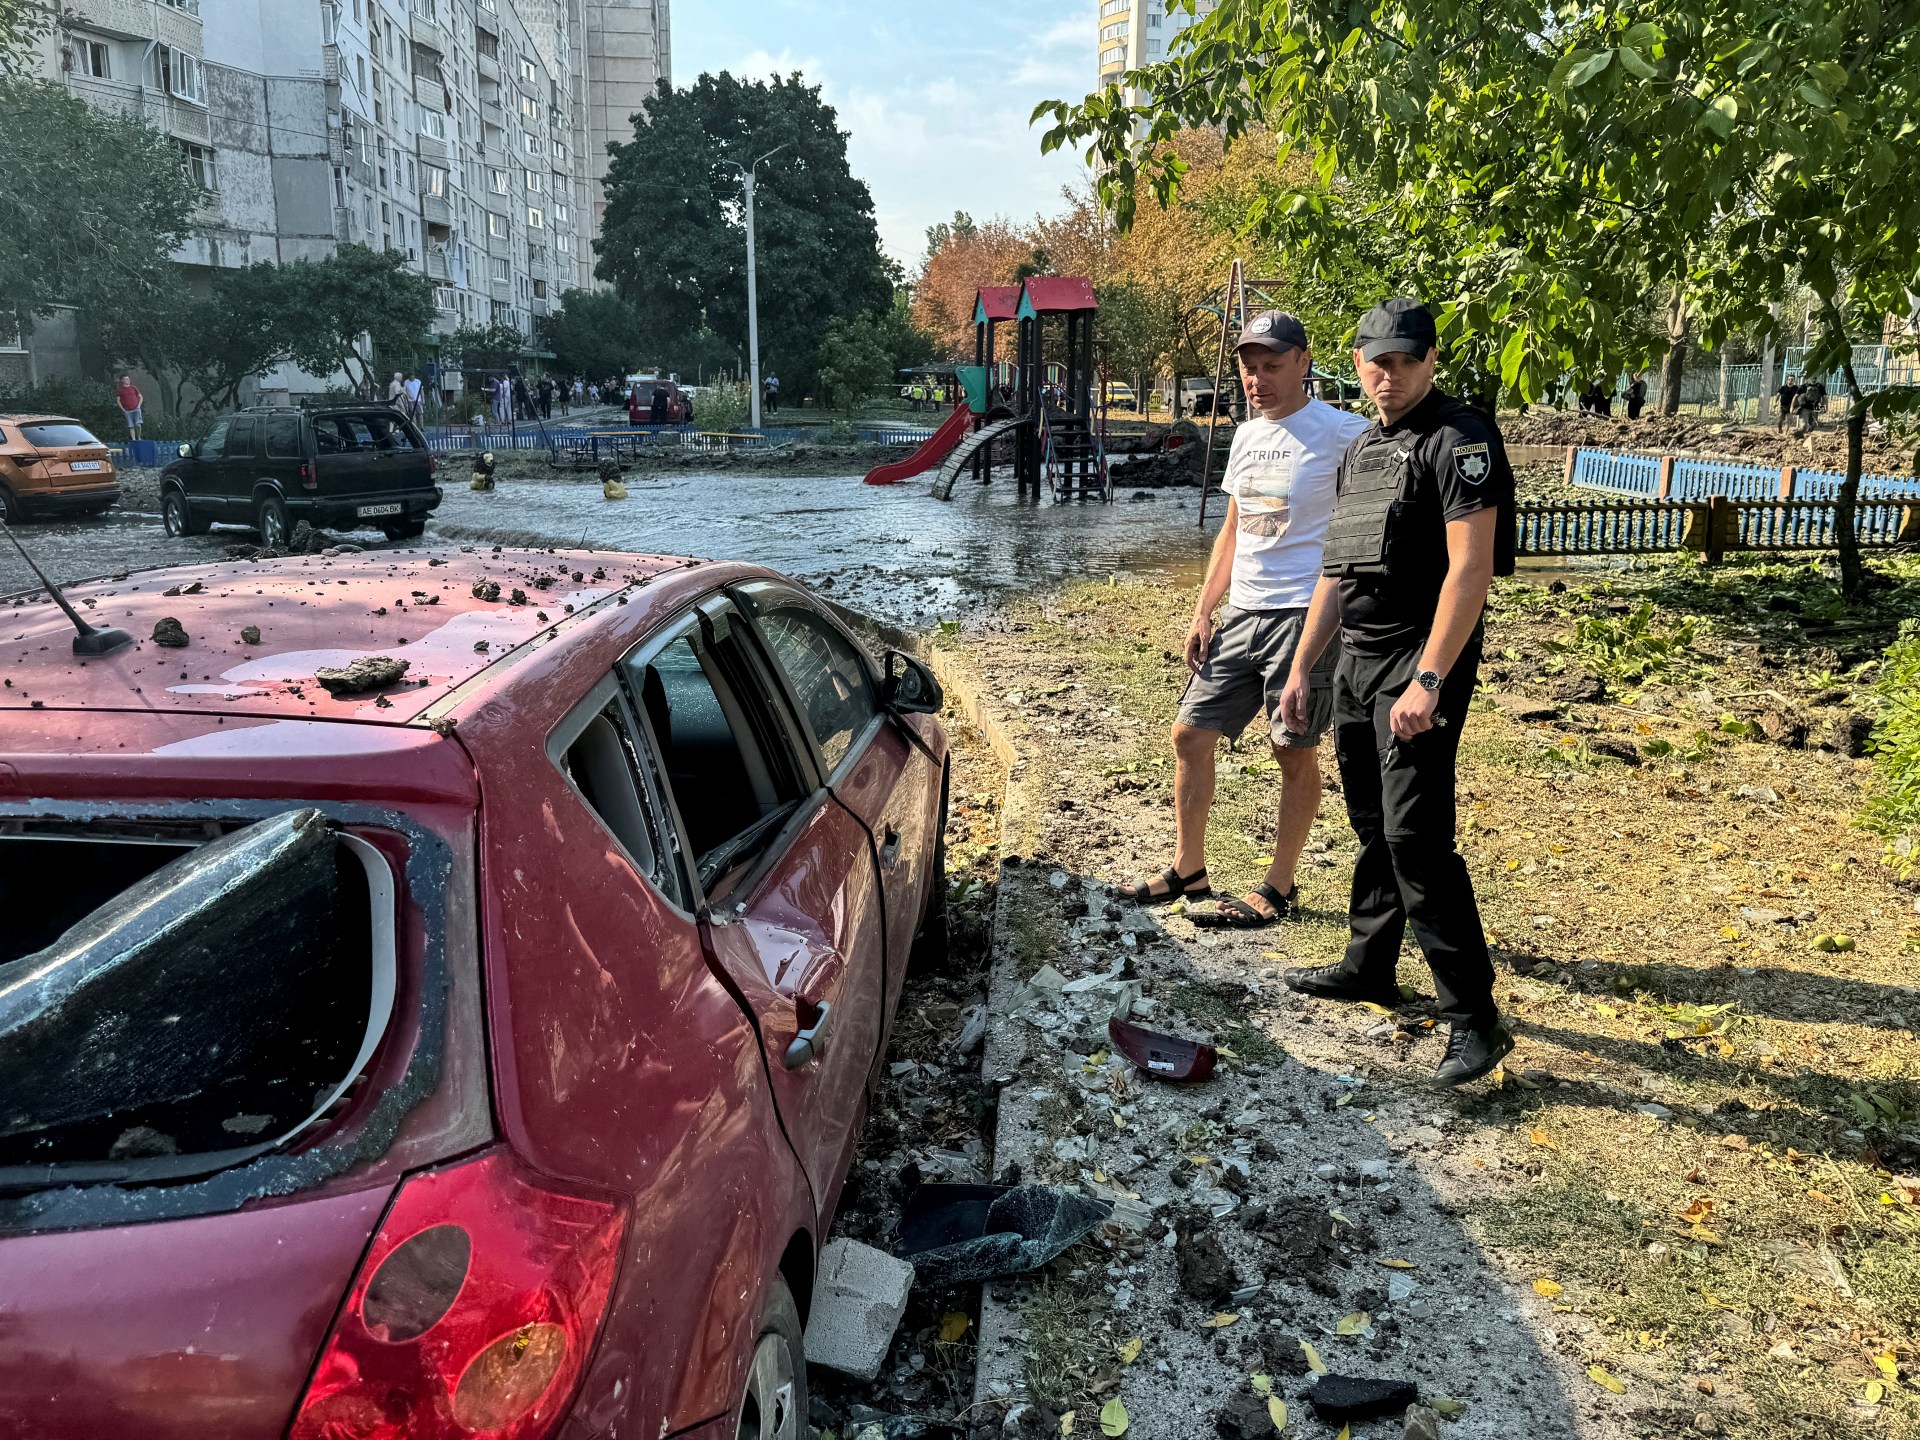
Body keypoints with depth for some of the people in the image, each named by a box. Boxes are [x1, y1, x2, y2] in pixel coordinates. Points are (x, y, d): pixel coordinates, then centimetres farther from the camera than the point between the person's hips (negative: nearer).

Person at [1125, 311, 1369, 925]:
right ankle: (1187, 870, 23)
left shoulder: (1340, 433, -9)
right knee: (1190, 734, 8)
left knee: (1295, 753, 4)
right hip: (1240, 614, 7)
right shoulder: (1246, 436, 13)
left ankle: (1278, 889, 17)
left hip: (1304, 615, -7)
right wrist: (1202, 611, 13)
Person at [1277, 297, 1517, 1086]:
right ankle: (1368, 967, 31)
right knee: (1372, 828, 17)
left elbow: (1470, 569, -19)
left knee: (1416, 836, -12)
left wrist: (1428, 680, -25)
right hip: (1356, 662, 8)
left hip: (1421, 665, -8)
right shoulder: (1362, 449, 17)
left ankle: (1474, 1015, -5)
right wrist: (1302, 667, 17)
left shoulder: (1459, 439, -10)